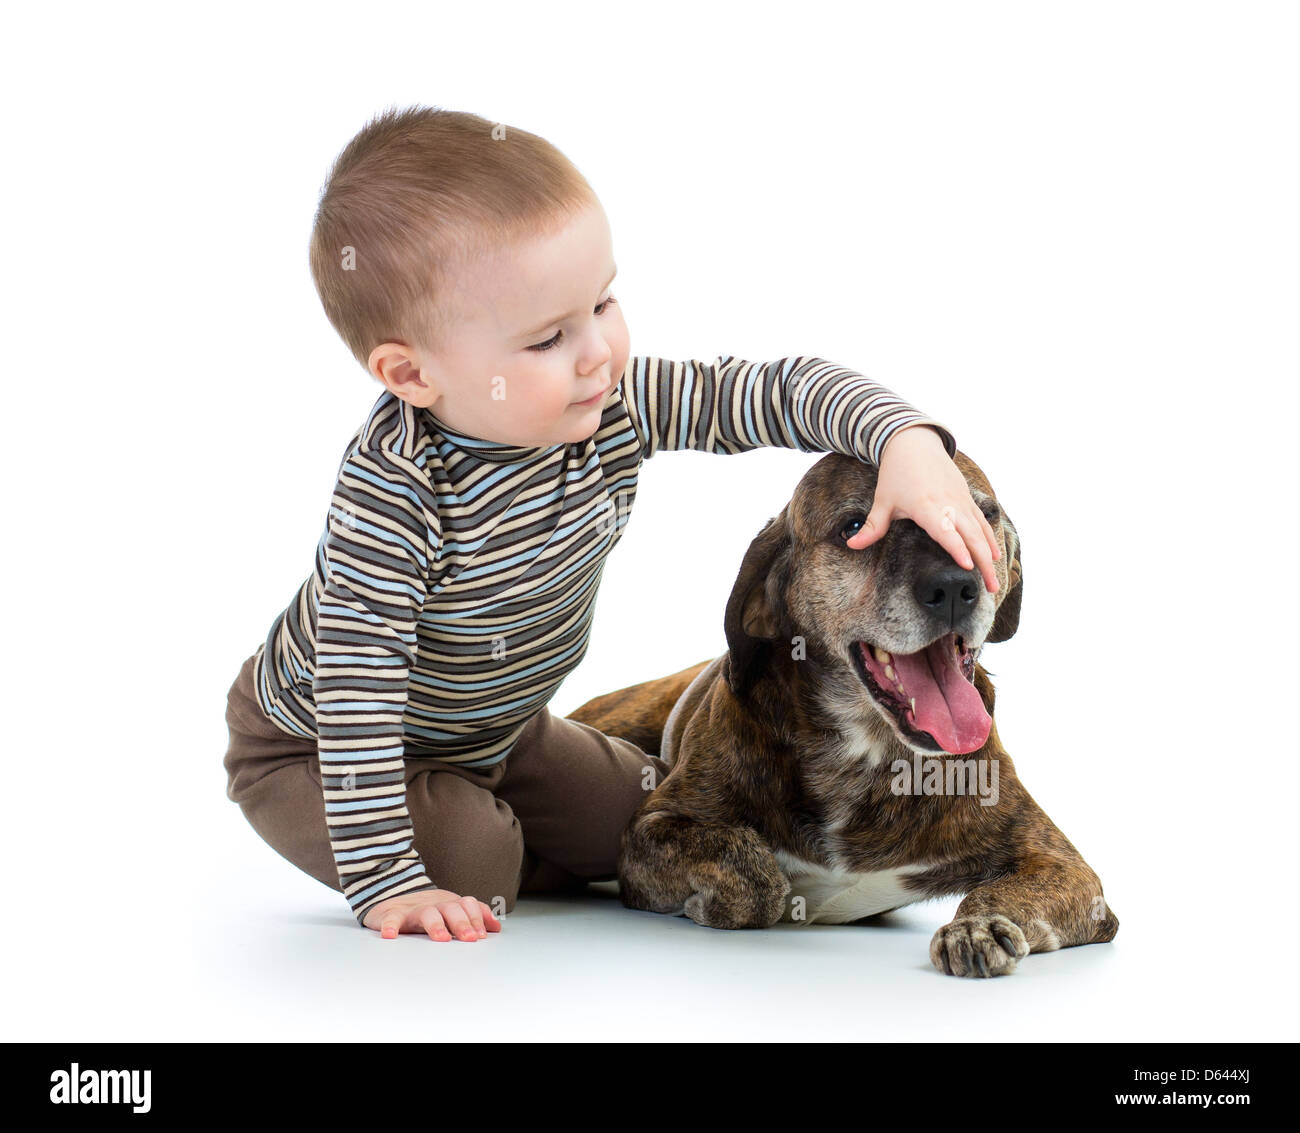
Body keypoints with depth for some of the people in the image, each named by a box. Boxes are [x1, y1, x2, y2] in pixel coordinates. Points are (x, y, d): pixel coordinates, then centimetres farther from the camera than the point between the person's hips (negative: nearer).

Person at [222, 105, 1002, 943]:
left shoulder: (618, 406, -22)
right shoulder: (394, 493, -39)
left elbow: (785, 390, -20)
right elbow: (354, 693, -38)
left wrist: (910, 443, -39)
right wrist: (387, 884, -39)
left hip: (496, 731, 6)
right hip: (313, 748, -6)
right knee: (471, 863, -25)